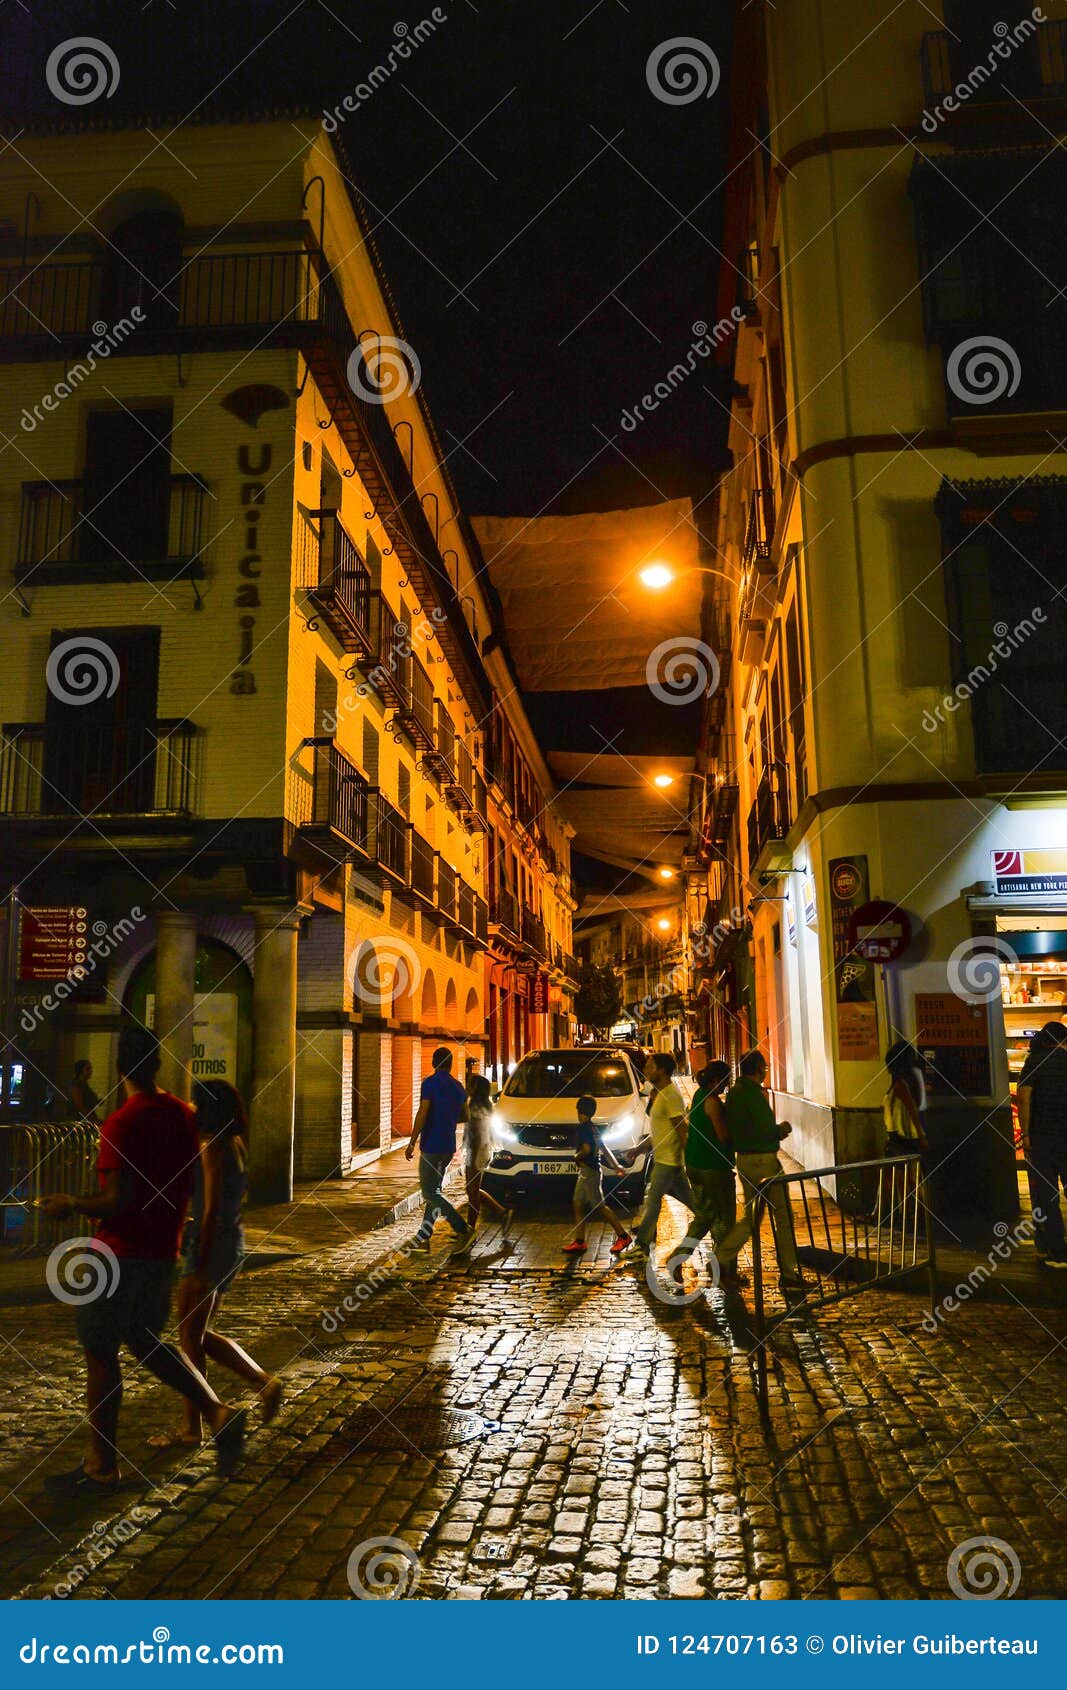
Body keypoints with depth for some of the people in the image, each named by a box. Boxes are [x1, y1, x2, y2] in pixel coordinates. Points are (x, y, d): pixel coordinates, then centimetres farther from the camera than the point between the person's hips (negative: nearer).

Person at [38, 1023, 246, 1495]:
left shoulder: (121, 1124, -19)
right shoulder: (183, 1114, 4)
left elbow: (118, 1201, -22)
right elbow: (186, 1184, 14)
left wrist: (70, 1205, -7)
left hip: (119, 1253, -7)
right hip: (163, 1250, 8)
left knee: (99, 1354, 7)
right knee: (146, 1342, 22)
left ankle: (100, 1468, 18)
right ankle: (218, 1412, 12)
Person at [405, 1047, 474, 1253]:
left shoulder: (430, 1084, -11)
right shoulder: (458, 1087, 10)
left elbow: (422, 1115, -17)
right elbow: (464, 1116, 18)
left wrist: (412, 1143, -12)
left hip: (431, 1146, -8)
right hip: (449, 1146, 8)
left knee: (429, 1192, -5)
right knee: (433, 1191, 13)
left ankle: (463, 1229, -13)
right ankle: (422, 1239, 14)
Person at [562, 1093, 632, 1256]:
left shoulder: (584, 1127, -16)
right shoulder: (592, 1127, 13)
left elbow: (587, 1149, -25)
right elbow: (604, 1148, 18)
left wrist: (577, 1156, -6)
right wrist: (616, 1164, 22)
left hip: (590, 1171, -10)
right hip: (585, 1171, 10)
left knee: (599, 1206, -4)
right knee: (578, 1204, 9)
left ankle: (622, 1235, 2)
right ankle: (579, 1241, 11)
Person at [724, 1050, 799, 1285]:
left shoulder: (733, 1092, 11)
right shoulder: (753, 1093, -17)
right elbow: (766, 1129, -21)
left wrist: (775, 1131, 14)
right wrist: (782, 1129, 0)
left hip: (743, 1158, 9)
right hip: (763, 1159, -9)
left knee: (751, 1215, 19)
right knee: (783, 1214, 0)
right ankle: (789, 1272, 4)